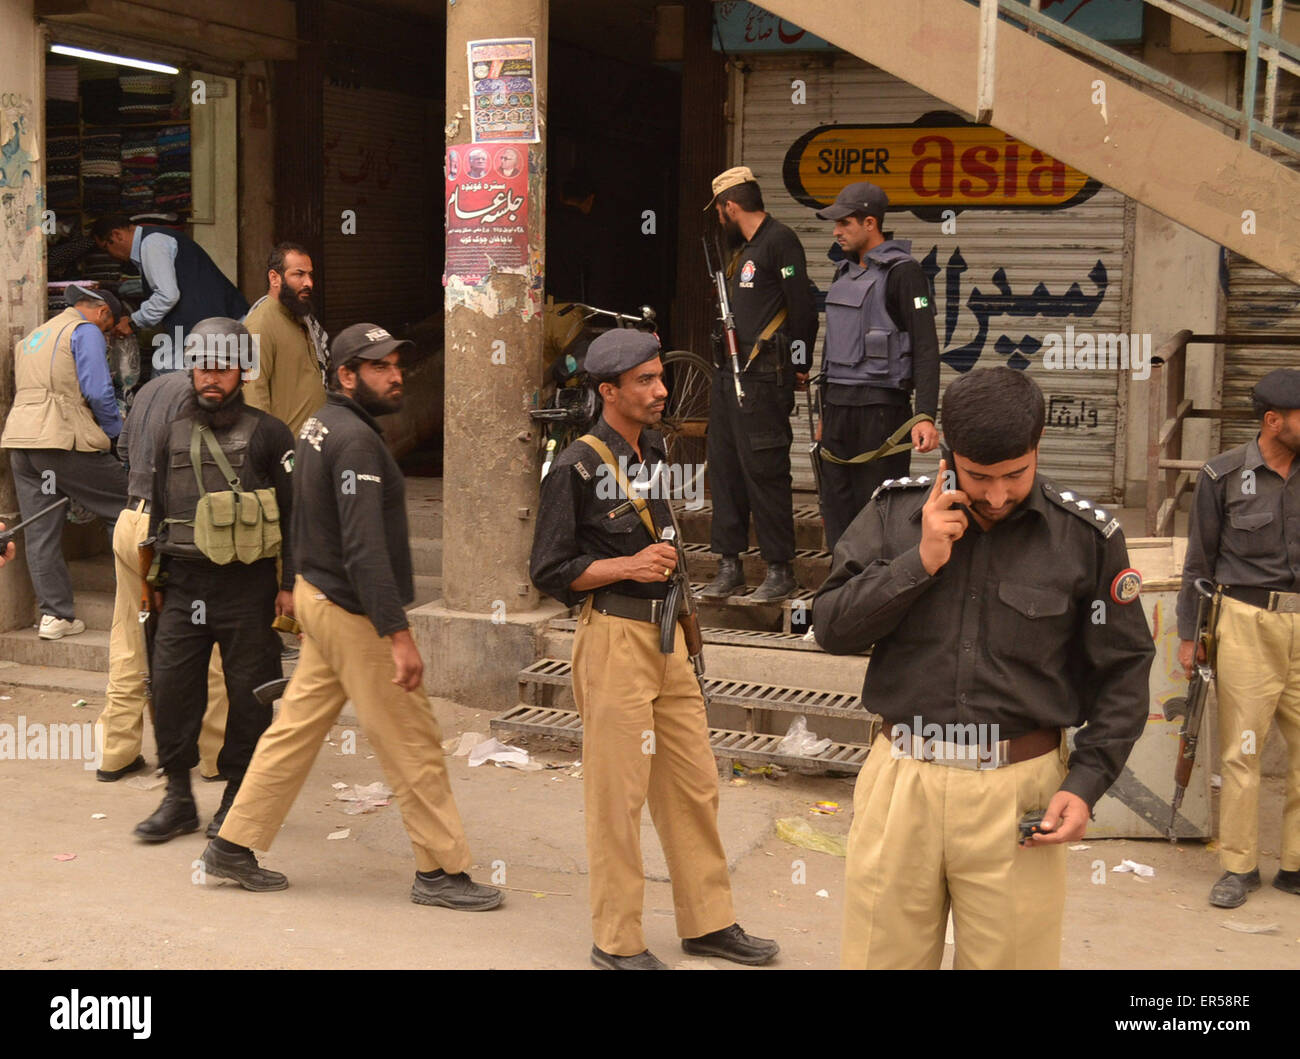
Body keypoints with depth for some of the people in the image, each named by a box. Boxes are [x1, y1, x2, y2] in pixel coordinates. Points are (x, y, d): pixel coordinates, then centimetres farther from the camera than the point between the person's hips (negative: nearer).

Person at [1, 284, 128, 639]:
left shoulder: (32, 337, 27)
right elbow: (98, 391, -10)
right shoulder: (86, 331, 1)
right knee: (123, 509, 2)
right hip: (63, 440, -8)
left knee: (40, 531, 6)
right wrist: (115, 431, 4)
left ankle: (55, 614, 7)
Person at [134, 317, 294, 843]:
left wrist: (290, 584, -6)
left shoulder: (268, 434, -1)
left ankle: (238, 798, 16)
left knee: (248, 696, 2)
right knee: (170, 686, -1)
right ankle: (178, 799, 11)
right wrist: (157, 580, 19)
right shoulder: (173, 436, 13)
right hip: (183, 586, 4)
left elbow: (297, 512, -2)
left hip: (247, 588, -4)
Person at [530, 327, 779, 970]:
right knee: (618, 795, 0)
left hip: (667, 635, 8)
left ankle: (707, 922, 25)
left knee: (694, 785, 12)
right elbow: (549, 573, -11)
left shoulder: (656, 451, 12)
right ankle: (617, 941, 13)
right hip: (615, 636, -8)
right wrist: (627, 566, -20)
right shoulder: (577, 468, -11)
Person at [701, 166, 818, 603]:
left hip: (763, 379, -10)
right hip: (729, 373, 10)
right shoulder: (746, 249, 19)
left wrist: (799, 363, -10)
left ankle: (780, 570, 1)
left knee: (764, 470, -7)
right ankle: (730, 566, 17)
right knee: (725, 468, 10)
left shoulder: (780, 240, -10)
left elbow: (803, 305, -16)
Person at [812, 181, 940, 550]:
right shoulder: (845, 273, 17)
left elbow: (926, 348, -14)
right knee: (837, 507, 9)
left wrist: (925, 416, -24)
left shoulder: (902, 272, -9)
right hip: (838, 406, 8)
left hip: (880, 408, -8)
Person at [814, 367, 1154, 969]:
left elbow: (1122, 673, 2)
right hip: (901, 782, 2)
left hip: (1018, 791, -1)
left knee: (1010, 956, 8)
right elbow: (831, 627, -1)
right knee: (880, 955, 11)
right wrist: (920, 562, -12)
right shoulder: (895, 512, 2)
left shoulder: (1087, 537, -3)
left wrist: (1087, 782, -7)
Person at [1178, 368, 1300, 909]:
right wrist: (1188, 634, 4)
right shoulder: (1224, 475, -1)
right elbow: (1200, 561, 5)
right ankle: (1239, 866, 13)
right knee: (1242, 750, 1)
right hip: (1248, 623, -3)